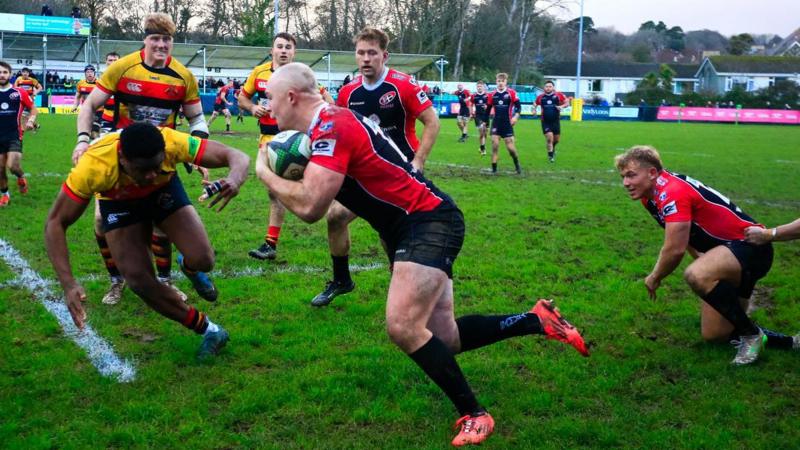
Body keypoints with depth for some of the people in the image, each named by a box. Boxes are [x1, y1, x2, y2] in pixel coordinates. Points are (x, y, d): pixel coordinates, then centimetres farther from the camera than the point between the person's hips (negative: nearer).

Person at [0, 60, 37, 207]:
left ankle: (21, 177, 19)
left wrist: (30, 121, -11)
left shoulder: (19, 93, -5)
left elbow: (33, 108, 6)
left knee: (13, 166, -15)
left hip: (15, 136, -3)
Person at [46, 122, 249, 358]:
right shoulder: (93, 166, -41)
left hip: (164, 189, 0)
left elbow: (238, 157, -36)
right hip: (119, 202, 0)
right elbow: (56, 223, -33)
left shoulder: (172, 143, -40)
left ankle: (188, 267, 22)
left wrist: (234, 180, -61)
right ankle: (208, 330, 4)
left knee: (202, 261, -19)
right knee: (139, 281, -15)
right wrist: (68, 284, -44)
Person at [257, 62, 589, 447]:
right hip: (417, 227, 10)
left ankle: (474, 415, -8)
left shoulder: (332, 127, -18)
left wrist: (265, 173, -10)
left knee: (403, 327, -23)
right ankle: (538, 320, 20)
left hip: (429, 223, -10)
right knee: (443, 338, 7)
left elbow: (309, 207, -25)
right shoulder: (332, 124, 12)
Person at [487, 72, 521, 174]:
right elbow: (488, 109, 14)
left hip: (507, 124, -2)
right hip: (496, 123, 2)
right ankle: (494, 169, -2)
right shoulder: (492, 94, 5)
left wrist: (516, 116, -24)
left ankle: (517, 164, 25)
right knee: (494, 144, -8)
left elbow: (518, 106, -8)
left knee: (510, 147, -2)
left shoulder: (511, 93, -5)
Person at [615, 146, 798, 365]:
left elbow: (675, 249, -28)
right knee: (712, 334, 9)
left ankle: (751, 334, -17)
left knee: (696, 275, -39)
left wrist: (655, 278, -11)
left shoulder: (673, 192, -25)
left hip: (750, 244, -10)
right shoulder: (649, 197, 6)